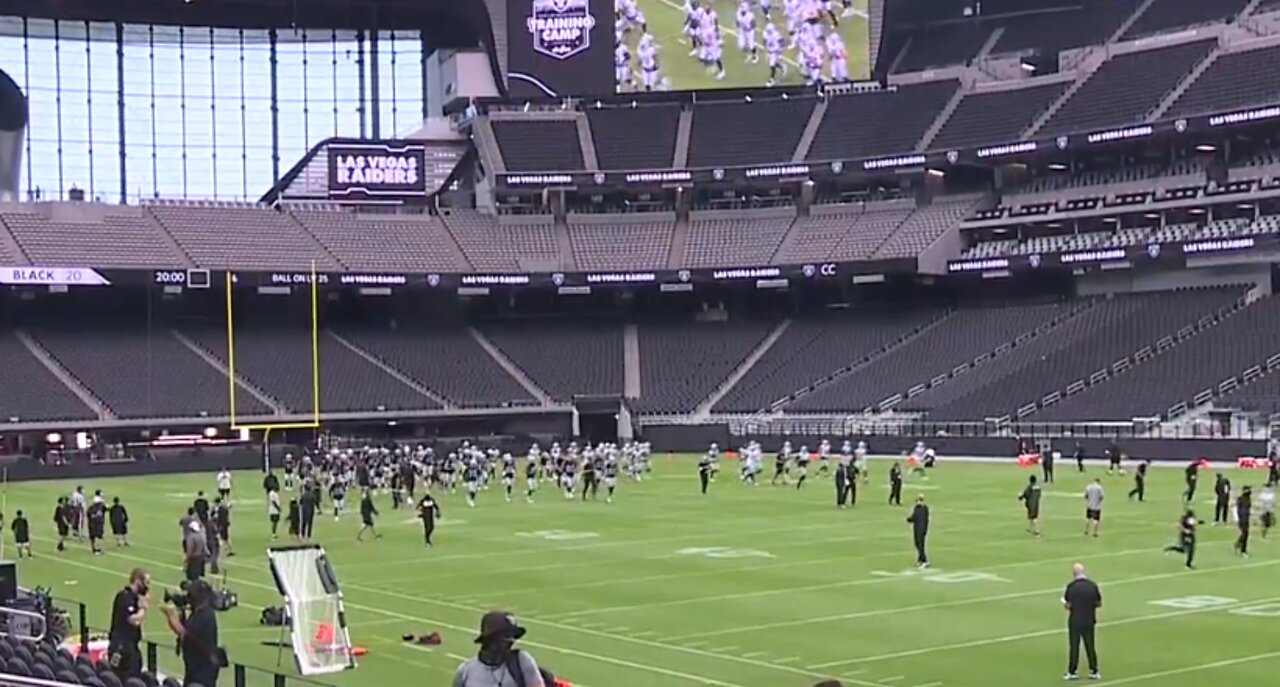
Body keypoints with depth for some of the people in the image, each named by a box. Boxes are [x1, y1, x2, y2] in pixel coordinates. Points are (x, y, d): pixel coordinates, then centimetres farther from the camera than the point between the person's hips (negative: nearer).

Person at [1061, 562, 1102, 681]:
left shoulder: (1071, 586, -13)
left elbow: (1068, 605, -12)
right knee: (1090, 646, 12)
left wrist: (1065, 604, 10)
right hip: (1089, 621, 3)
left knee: (1074, 646, 5)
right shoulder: (1093, 585, -3)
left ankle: (1072, 672, 7)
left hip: (1075, 621, -3)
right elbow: (1099, 604, 4)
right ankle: (1094, 672, 15)